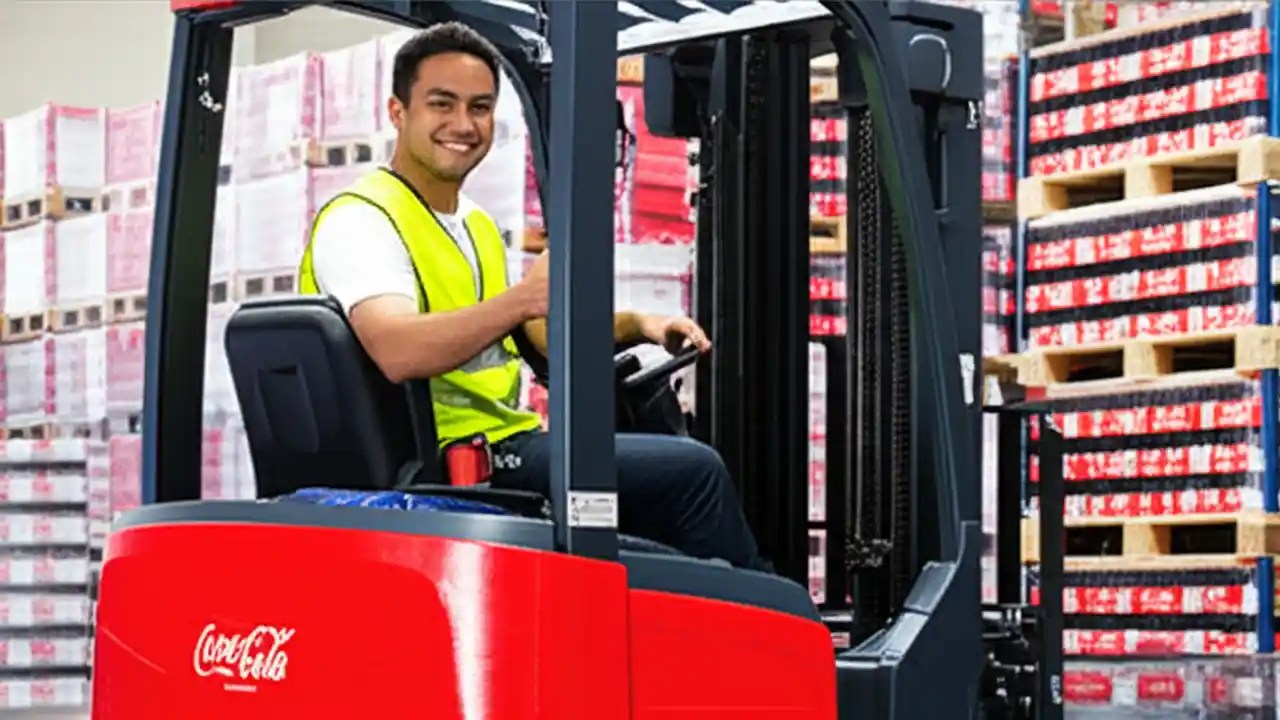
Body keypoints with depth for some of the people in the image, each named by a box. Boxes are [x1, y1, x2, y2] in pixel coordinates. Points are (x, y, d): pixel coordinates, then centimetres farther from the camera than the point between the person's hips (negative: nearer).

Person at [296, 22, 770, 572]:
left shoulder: (476, 226, 19)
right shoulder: (360, 220, -13)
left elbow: (540, 335, 28)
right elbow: (397, 353, -31)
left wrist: (633, 325, 10)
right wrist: (524, 297, -40)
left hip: (509, 441, 10)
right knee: (694, 474, -13)